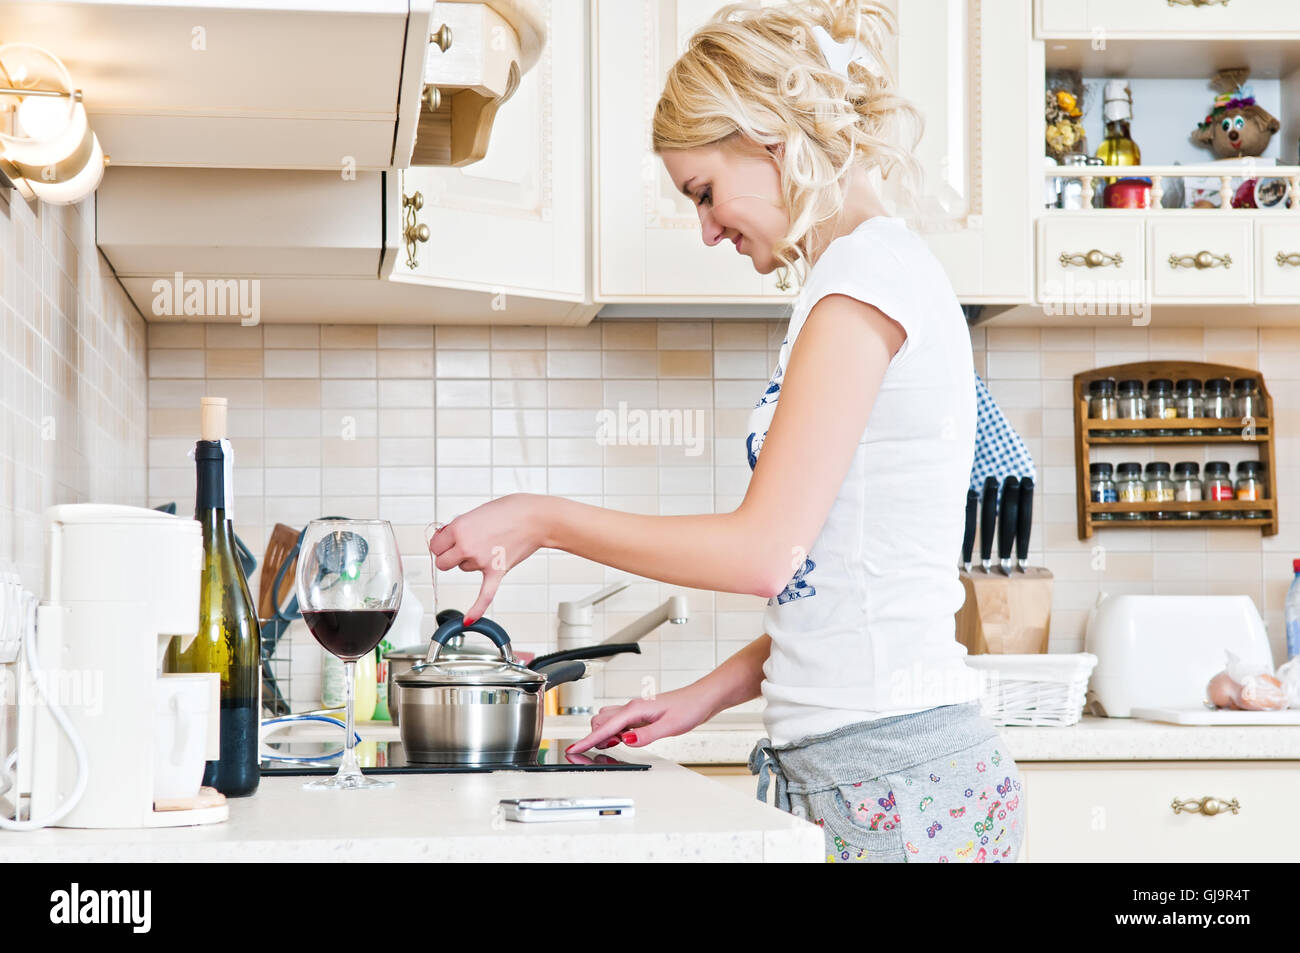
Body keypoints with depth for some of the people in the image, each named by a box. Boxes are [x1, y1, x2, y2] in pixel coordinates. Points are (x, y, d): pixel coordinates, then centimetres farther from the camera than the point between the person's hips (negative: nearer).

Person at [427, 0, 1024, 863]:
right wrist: (706, 696, 13)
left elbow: (763, 551, -16)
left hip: (892, 778, -9)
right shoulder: (882, 273, 18)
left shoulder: (871, 268, -10)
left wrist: (541, 519, -6)